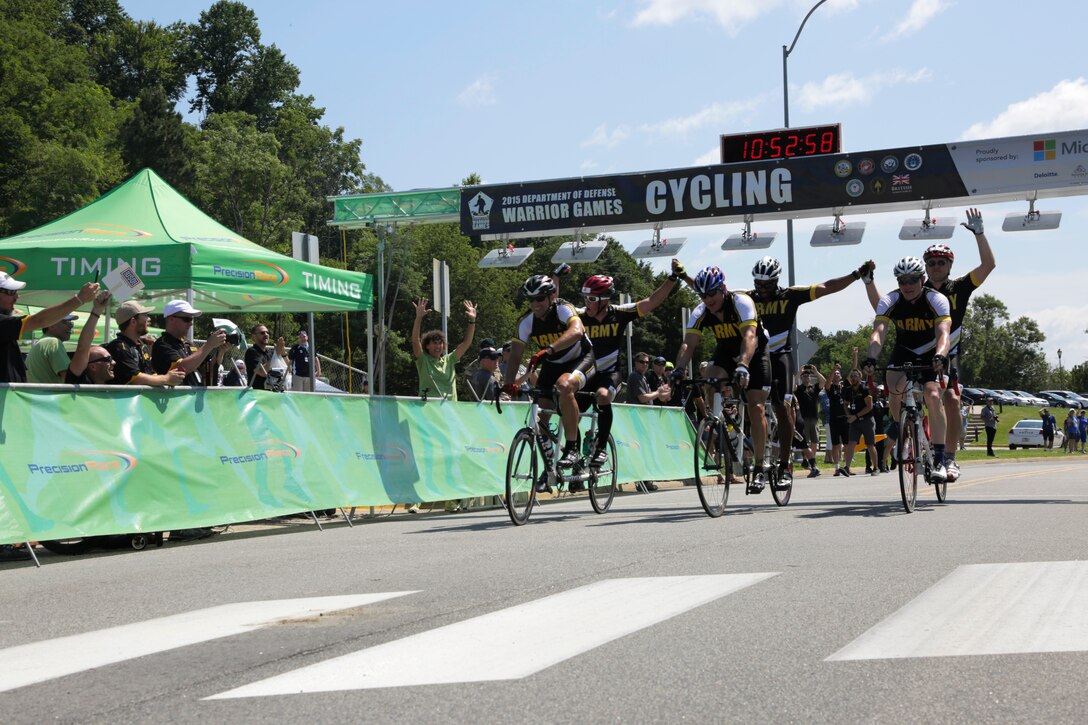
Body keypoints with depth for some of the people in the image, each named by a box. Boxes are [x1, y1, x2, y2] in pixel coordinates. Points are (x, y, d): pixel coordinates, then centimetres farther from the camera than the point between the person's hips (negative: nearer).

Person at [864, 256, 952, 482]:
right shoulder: (889, 301, -17)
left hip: (931, 355, -2)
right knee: (894, 386, -27)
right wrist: (871, 358, -48)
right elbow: (878, 332, -29)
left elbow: (943, 333, -36)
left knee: (933, 396, -24)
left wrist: (939, 357, -56)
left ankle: (939, 459, -20)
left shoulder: (937, 300, -22)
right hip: (904, 352, 2)